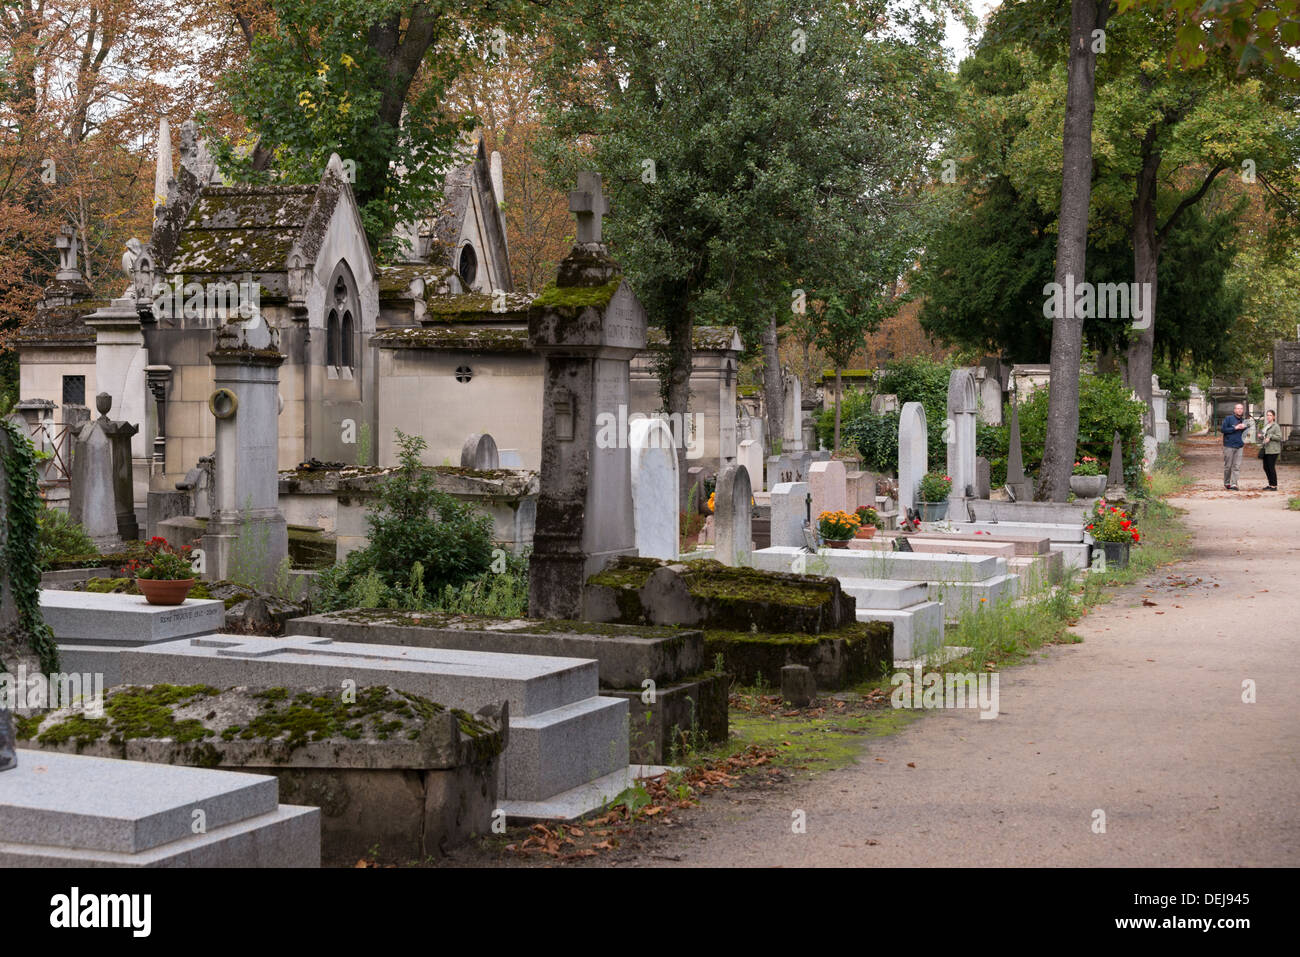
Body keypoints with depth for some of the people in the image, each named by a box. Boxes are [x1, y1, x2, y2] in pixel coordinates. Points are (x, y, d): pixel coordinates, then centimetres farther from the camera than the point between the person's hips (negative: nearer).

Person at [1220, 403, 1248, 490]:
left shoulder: (1243, 420, 13)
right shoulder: (1228, 418, -1)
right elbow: (1222, 429, -9)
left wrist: (1244, 427, 0)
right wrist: (1235, 428, -12)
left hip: (1239, 446, 4)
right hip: (1229, 446, -4)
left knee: (1237, 466, -3)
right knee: (1228, 466, 2)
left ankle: (1233, 484, -4)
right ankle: (1226, 483, 16)